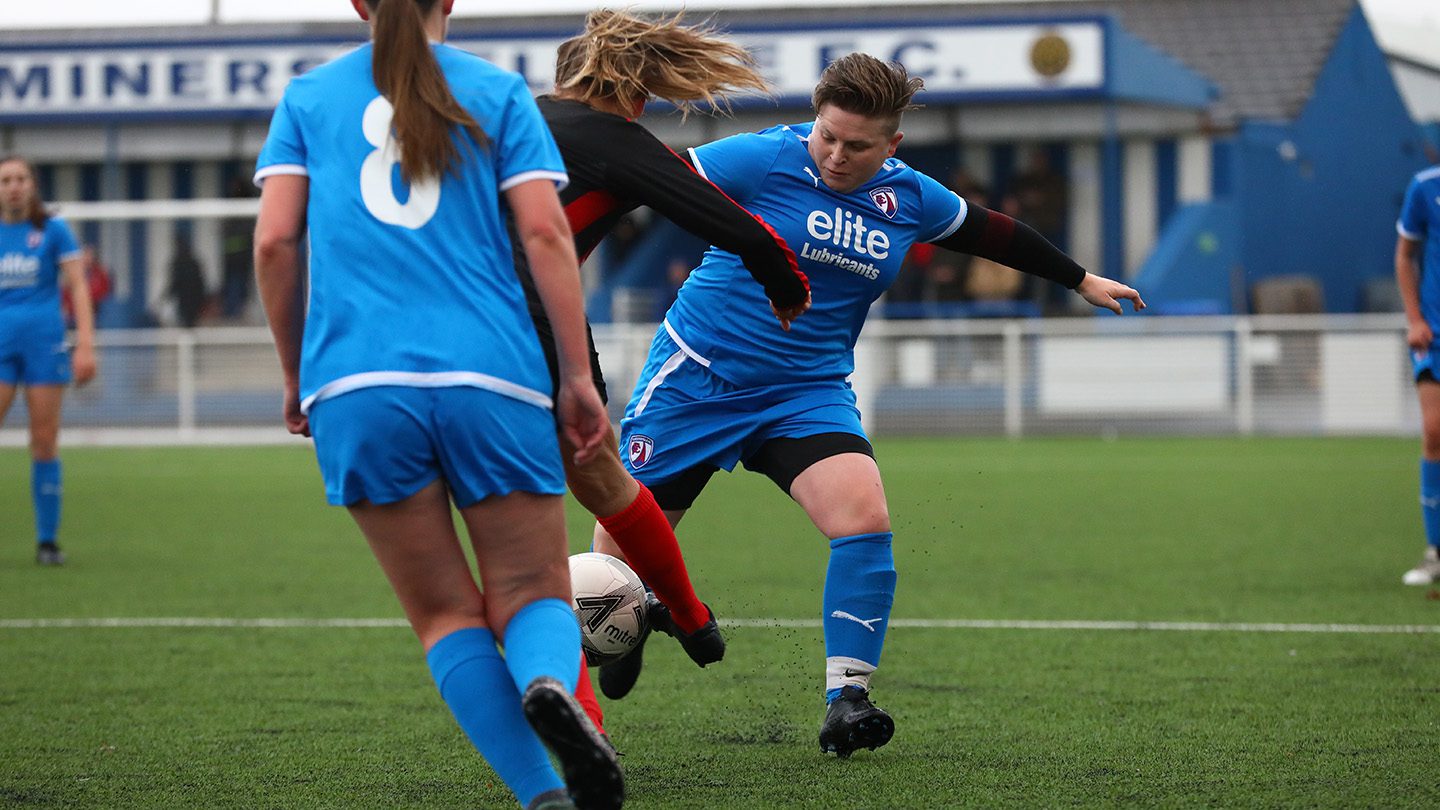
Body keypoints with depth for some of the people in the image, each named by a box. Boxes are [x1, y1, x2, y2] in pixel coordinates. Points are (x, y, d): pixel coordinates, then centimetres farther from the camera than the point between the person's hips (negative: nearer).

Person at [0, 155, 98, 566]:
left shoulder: (53, 230, 3)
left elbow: (78, 287, 0)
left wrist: (85, 344, -9)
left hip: (44, 341, -2)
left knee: (44, 444, -1)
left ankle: (47, 540, 6)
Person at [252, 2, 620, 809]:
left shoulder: (308, 97, 15)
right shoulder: (499, 91, 11)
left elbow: (275, 242, 6)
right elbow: (545, 232, 0)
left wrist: (296, 374, 16)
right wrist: (579, 376, 2)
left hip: (355, 387, 1)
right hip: (489, 379, -1)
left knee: (446, 613, 9)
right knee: (533, 593, 6)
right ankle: (549, 683, -31)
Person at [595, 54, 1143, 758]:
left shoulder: (911, 199, 2)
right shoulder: (763, 159, -12)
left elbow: (993, 235, 18)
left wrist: (1081, 281, 29)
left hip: (808, 391, 3)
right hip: (699, 375, -3)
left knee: (864, 519, -21)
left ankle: (846, 701, -11)